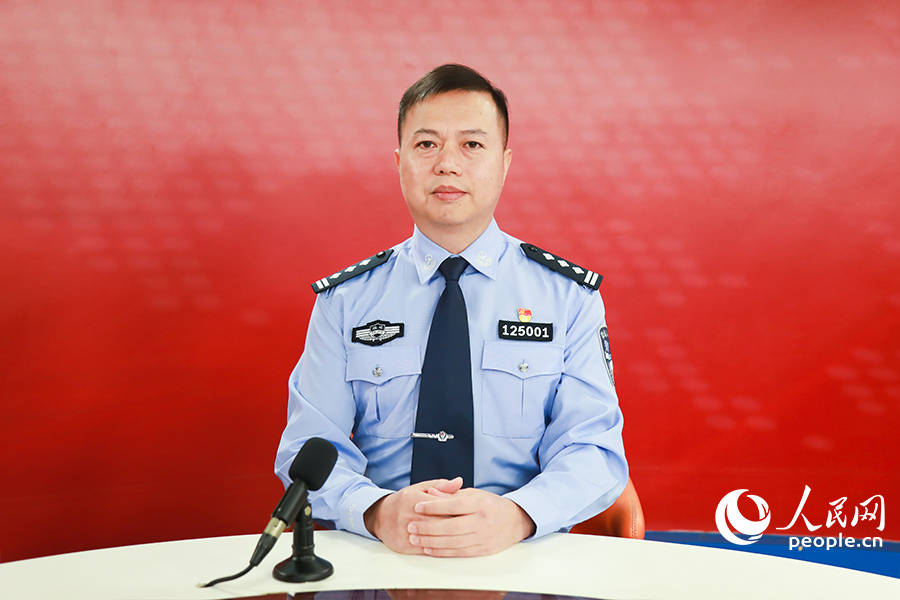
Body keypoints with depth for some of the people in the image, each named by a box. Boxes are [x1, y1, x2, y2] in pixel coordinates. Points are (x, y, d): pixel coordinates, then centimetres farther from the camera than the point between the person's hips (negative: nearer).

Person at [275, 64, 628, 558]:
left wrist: (516, 516, -24)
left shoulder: (570, 295, 4)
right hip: (374, 561, 0)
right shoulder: (344, 300, 6)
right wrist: (379, 512, -21)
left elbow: (593, 449, -3)